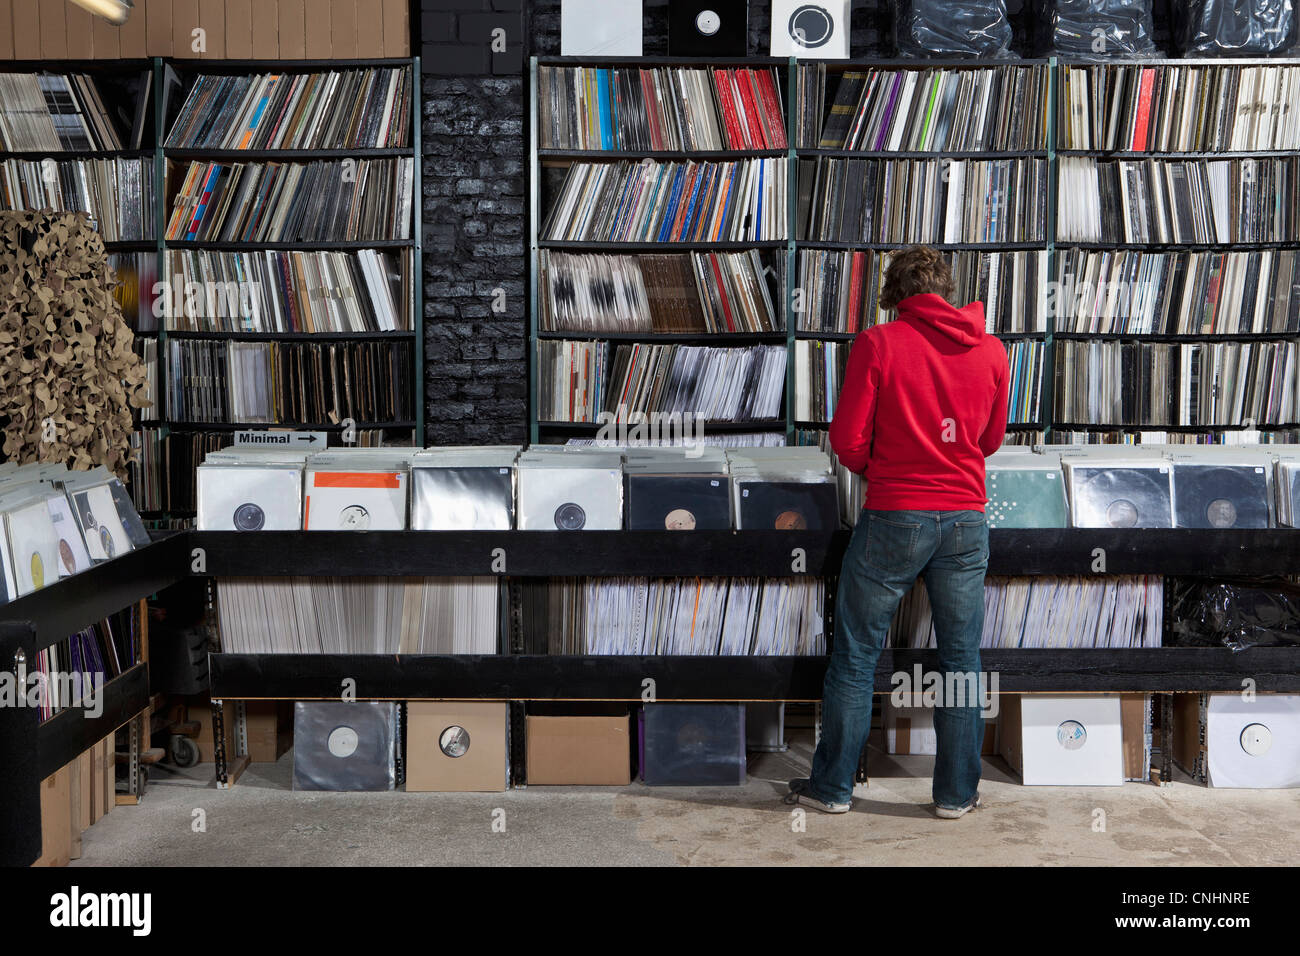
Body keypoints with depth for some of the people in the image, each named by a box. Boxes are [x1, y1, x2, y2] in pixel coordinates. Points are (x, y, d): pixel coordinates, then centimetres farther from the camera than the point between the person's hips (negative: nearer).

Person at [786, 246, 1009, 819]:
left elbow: (847, 440, -7)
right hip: (966, 521, 3)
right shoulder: (990, 349, 5)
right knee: (960, 659, 11)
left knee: (855, 656, 8)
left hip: (893, 518, -3)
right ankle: (957, 793, 19)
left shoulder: (878, 343, -7)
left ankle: (833, 786, 17)